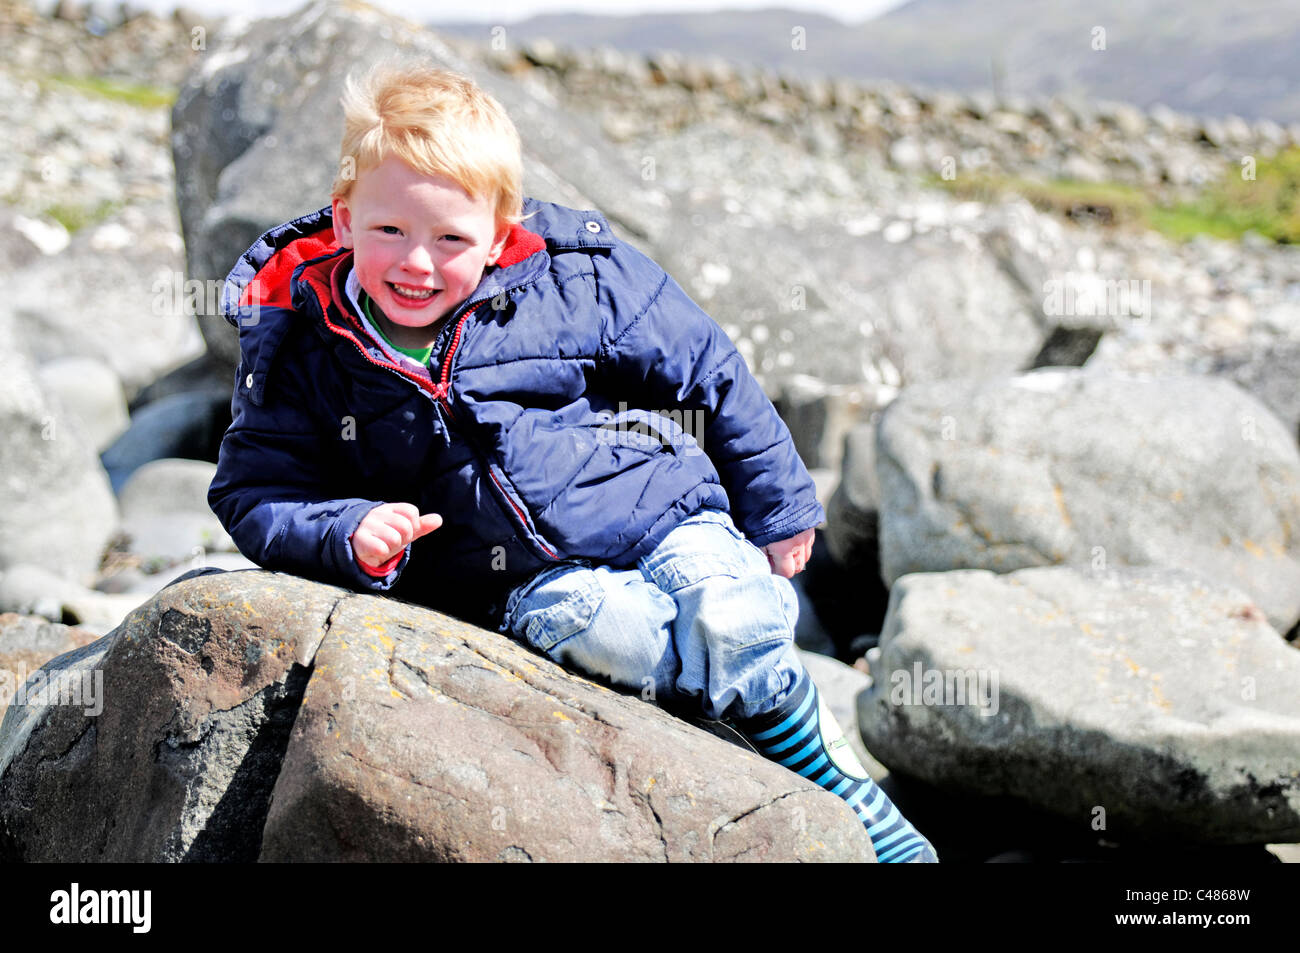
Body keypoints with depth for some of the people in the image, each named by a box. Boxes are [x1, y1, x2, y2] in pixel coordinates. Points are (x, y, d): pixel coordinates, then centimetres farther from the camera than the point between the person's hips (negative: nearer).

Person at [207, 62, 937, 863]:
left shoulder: (574, 280, -3)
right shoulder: (298, 348, -1)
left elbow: (708, 369, 7)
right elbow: (255, 493, 3)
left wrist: (777, 505, 12)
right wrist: (345, 533, -20)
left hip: (660, 511, 1)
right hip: (525, 582, 0)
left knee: (728, 615, -28)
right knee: (583, 625, -33)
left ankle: (855, 797, -4)